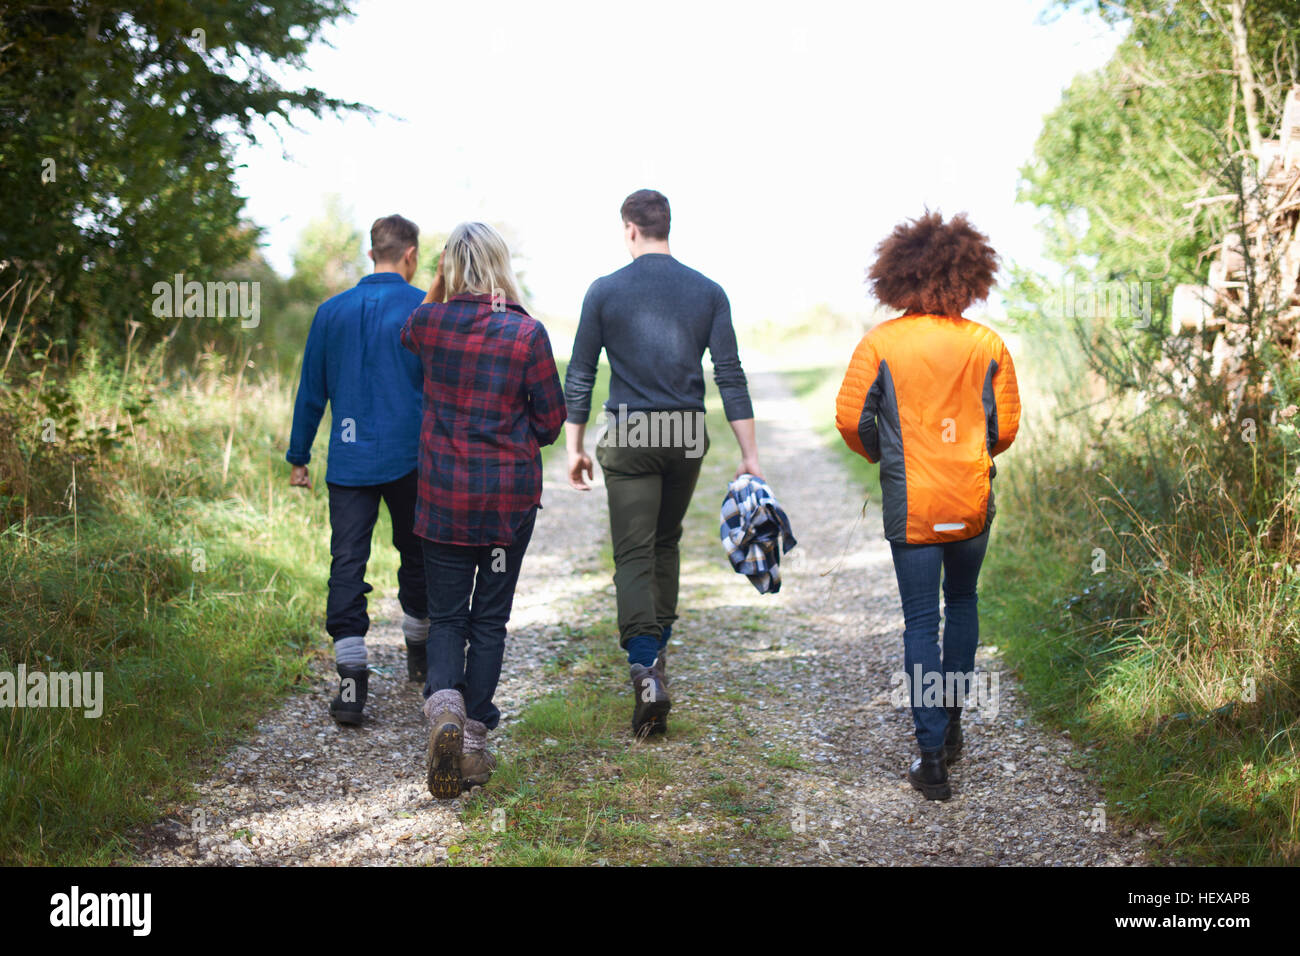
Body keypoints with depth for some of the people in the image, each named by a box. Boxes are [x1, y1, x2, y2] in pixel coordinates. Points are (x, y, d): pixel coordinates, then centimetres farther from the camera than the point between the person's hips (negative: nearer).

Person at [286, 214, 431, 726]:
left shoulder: (332, 312, 6)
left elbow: (311, 391, 11)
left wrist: (298, 457, 19)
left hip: (348, 460, 2)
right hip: (410, 457, -1)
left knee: (347, 563, -1)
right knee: (416, 553, 17)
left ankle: (352, 678, -13)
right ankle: (419, 653, 34)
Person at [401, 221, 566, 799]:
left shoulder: (427, 323, -3)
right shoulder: (526, 333, -10)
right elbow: (552, 418, -3)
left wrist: (440, 286, 15)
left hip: (443, 492, 1)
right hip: (511, 492, -1)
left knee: (446, 614, 11)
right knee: (490, 617, 10)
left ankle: (443, 704, -17)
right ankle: (475, 740, 10)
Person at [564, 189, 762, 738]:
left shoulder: (605, 291, -3)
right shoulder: (708, 292, 1)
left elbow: (579, 376, -1)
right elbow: (730, 377, -2)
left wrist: (575, 448, 7)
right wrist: (749, 455, 0)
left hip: (629, 436, -3)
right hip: (688, 435, 3)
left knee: (633, 554, -2)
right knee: (667, 543, 21)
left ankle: (646, 671, -16)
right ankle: (658, 647, 30)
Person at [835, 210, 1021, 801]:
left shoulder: (881, 343, -8)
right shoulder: (987, 345, -4)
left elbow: (850, 420, -8)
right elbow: (1006, 428, 1)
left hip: (911, 504, -2)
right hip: (972, 503, 2)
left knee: (921, 621, 4)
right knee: (962, 602, 23)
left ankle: (932, 756, 1)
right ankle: (951, 726, 31)